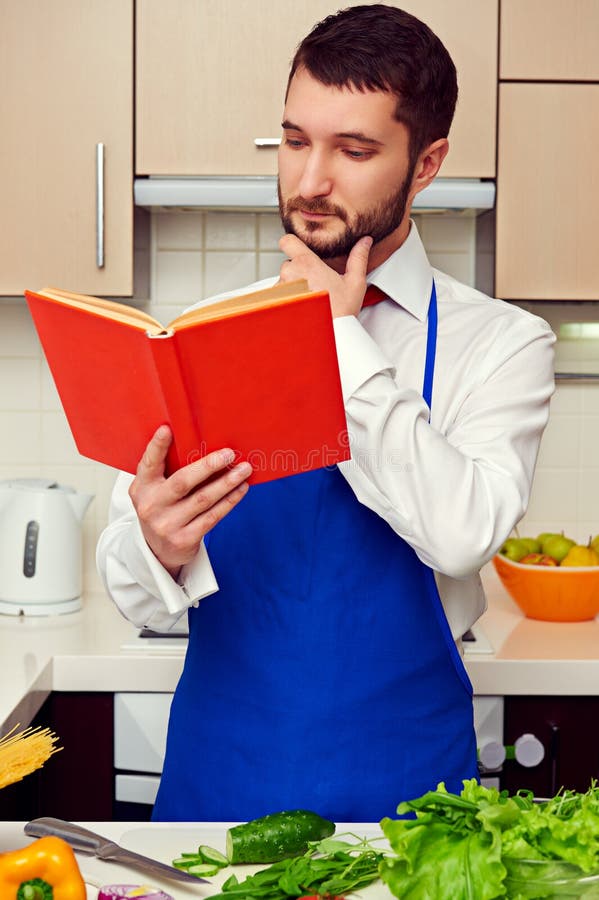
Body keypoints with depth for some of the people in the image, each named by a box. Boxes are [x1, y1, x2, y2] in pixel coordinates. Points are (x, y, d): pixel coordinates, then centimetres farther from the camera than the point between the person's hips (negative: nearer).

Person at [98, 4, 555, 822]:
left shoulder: (499, 343, -6)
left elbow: (463, 534, -25)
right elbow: (135, 591, -4)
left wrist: (343, 342, -16)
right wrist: (155, 547, -28)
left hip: (400, 785, -1)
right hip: (216, 777, 2)